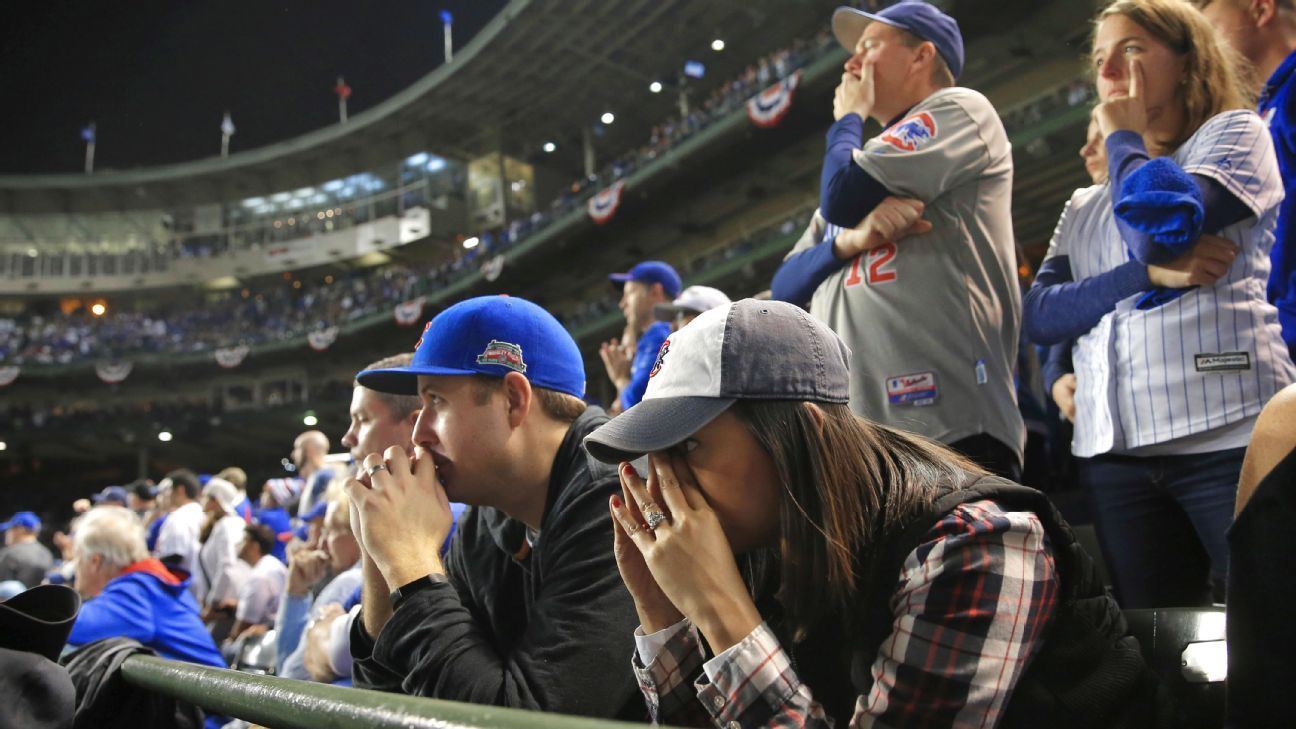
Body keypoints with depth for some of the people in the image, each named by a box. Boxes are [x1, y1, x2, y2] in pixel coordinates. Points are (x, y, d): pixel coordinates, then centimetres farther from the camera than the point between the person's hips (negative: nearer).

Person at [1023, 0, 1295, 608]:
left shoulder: (1236, 134, 9)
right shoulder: (1085, 208, 23)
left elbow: (1163, 222, -12)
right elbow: (1039, 316, 6)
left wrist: (1124, 138, 7)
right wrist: (1148, 273, -9)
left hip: (1229, 435, -5)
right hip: (1116, 452, 5)